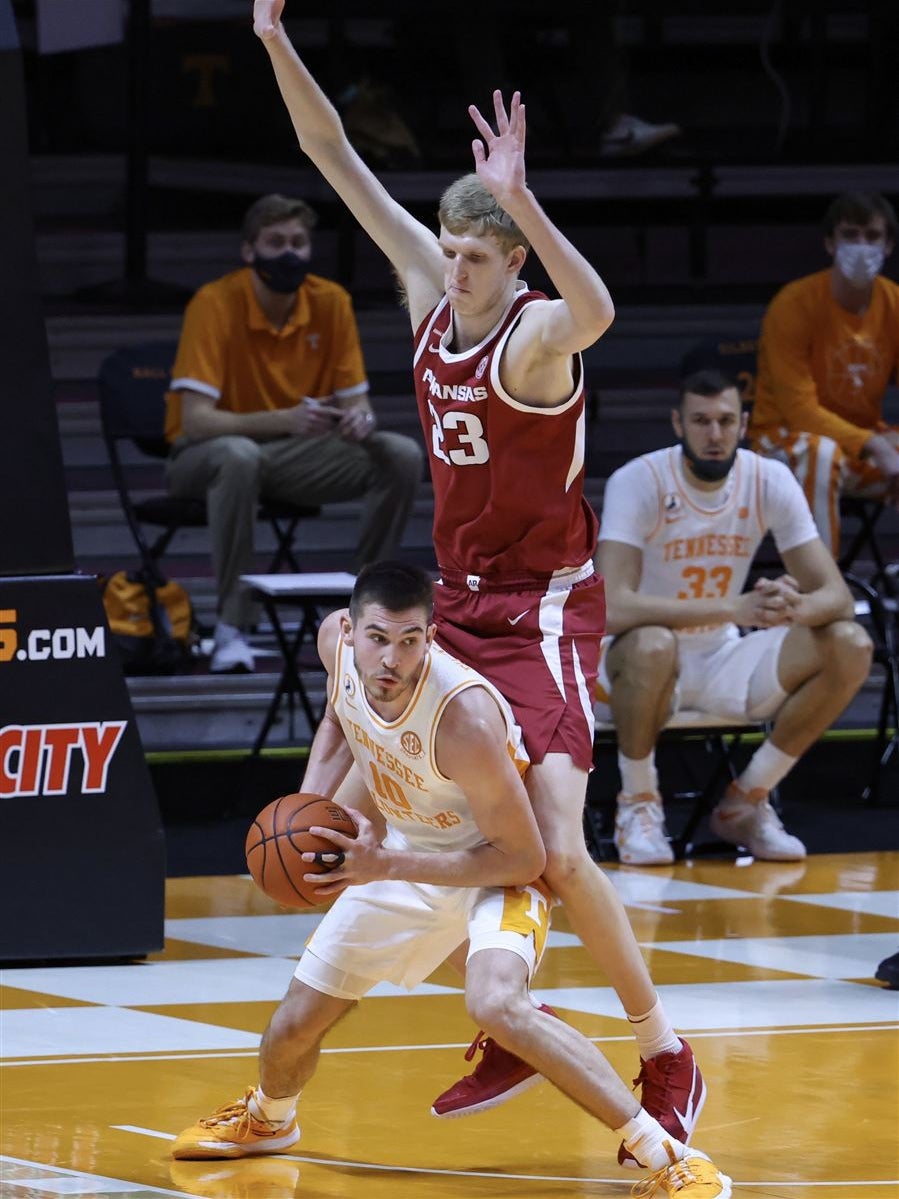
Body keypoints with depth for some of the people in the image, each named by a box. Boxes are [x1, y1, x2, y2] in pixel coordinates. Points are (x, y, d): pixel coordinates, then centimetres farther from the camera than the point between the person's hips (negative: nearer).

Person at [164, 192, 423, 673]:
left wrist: (360, 419, -27)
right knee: (239, 457, -41)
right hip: (206, 454, -5)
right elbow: (195, 419, -26)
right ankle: (231, 629, -34)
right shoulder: (215, 304, -19)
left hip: (293, 453, 5)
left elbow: (354, 400, 0)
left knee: (401, 456, -15)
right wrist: (284, 421, -41)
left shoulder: (330, 302, -4)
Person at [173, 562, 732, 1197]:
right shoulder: (336, 639, -20)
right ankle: (266, 1119, 51)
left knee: (496, 1003, -35)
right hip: (399, 849, 6)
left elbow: (524, 859, -28)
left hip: (498, 866, -6)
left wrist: (387, 868, -33)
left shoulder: (465, 719, -38)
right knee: (294, 1025, 12)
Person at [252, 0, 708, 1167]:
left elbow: (597, 314, -45)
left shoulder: (538, 333, -19)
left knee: (556, 850, -20)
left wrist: (521, 200, -55)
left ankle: (666, 1060, -6)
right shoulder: (432, 296, 1)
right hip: (456, 600, 8)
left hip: (545, 609, -8)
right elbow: (336, 157, 3)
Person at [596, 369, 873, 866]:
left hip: (722, 660, 5)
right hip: (636, 664, -5)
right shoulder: (637, 482, -21)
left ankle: (746, 802, -2)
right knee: (651, 645, -41)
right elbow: (613, 609, -34)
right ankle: (638, 802, -13)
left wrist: (797, 608, -37)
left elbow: (836, 596, -10)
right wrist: (732, 608, -43)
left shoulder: (770, 480, -8)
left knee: (850, 648, -18)